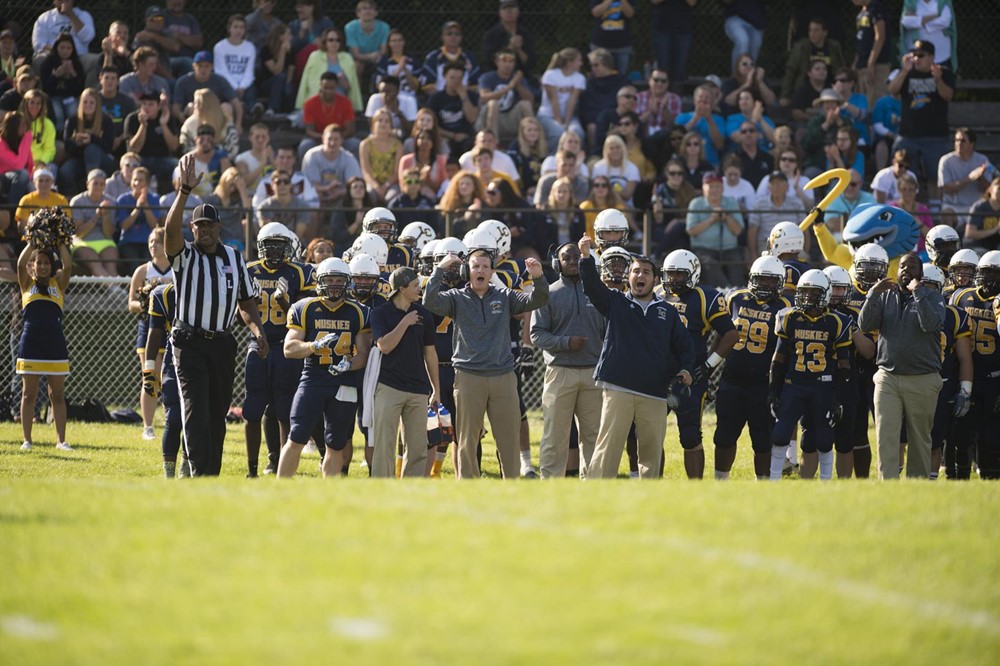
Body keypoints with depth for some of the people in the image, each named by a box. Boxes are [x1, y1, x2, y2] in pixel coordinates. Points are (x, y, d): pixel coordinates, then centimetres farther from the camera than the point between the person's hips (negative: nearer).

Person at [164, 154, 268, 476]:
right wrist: (185, 190, -32)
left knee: (217, 414, 7)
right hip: (190, 343, -4)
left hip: (222, 344, 4)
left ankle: (212, 476, 13)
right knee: (196, 410, -14)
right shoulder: (185, 255, -1)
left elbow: (245, 301, 18)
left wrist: (257, 329, 1)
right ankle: (199, 474, -21)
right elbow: (171, 230, -23)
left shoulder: (234, 258, 12)